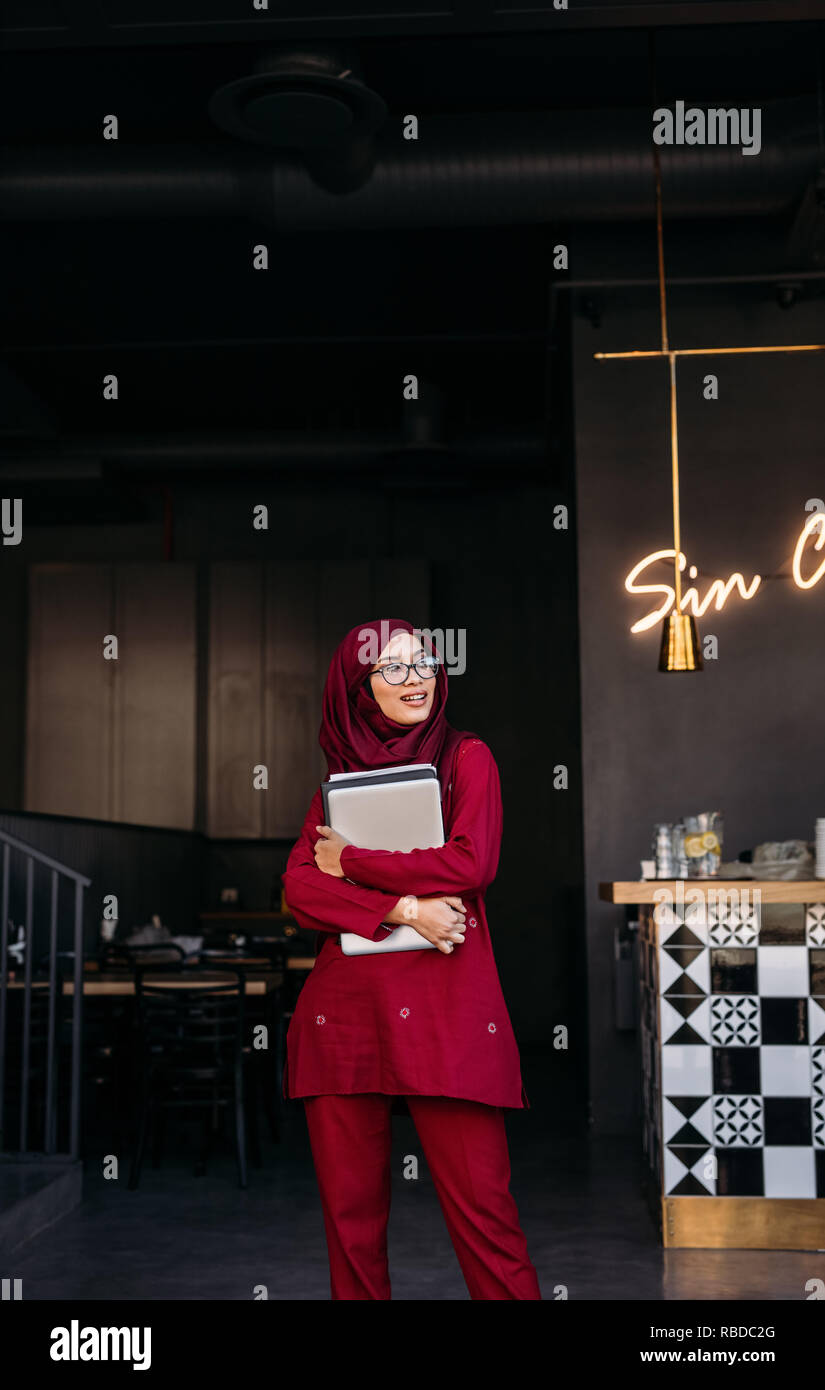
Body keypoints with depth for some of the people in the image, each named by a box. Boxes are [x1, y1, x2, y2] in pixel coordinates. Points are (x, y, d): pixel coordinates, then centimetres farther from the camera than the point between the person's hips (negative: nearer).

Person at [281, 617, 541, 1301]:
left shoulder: (466, 757, 7)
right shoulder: (341, 774, 16)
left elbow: (471, 864, -9)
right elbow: (300, 886, 3)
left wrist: (351, 862, -2)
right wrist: (404, 909, -12)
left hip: (445, 1007, -3)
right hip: (343, 1006, 3)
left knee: (481, 1206, -5)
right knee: (350, 1211, 7)